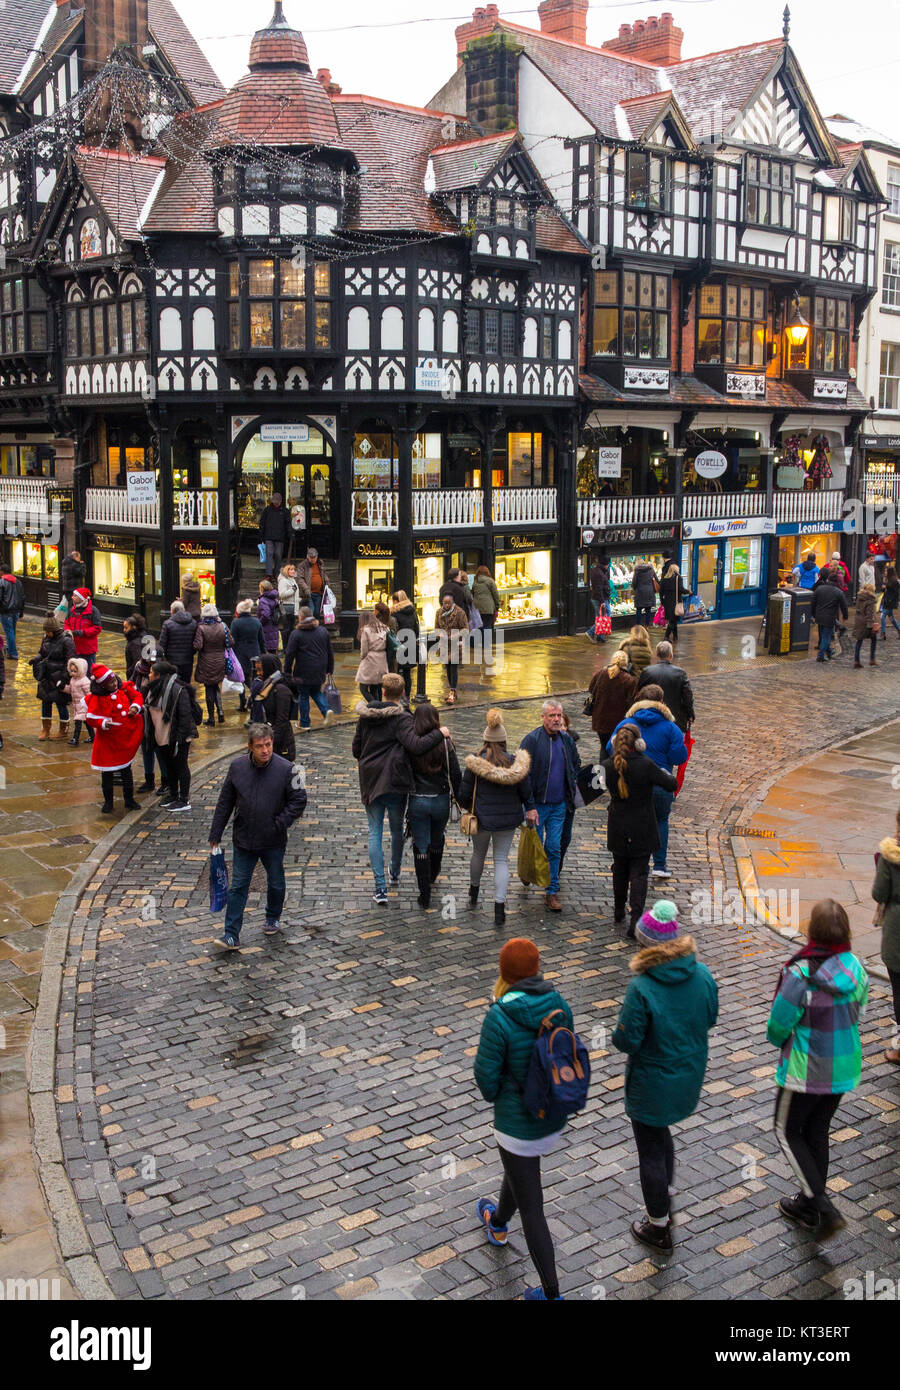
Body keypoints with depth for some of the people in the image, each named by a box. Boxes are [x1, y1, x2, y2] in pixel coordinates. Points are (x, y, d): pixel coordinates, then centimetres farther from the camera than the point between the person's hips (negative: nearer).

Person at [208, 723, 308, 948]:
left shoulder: (285, 769, -14)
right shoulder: (238, 766, -6)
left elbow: (299, 800, -5)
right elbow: (225, 802, 3)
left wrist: (280, 823, -15)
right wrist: (215, 834, 5)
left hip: (274, 842, -1)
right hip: (243, 840, 1)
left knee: (276, 883, 19)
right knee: (238, 887, 1)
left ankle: (273, 919, 44)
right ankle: (231, 935, 4)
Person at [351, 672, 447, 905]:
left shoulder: (365, 715, 4)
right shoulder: (401, 718, -14)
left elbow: (356, 749, 12)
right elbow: (416, 746, -27)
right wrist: (439, 733, -14)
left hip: (370, 781, 3)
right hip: (395, 783, -3)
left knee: (374, 833, 6)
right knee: (397, 830, 18)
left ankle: (380, 887, -2)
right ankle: (395, 875, 35)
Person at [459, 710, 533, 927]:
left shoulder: (475, 763, -14)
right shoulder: (516, 763, -10)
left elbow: (464, 793, -8)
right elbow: (526, 793, -2)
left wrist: (467, 807, 14)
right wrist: (527, 811, 18)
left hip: (482, 818, 0)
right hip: (508, 819, 1)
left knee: (478, 854, 23)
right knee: (501, 860, 7)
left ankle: (473, 892, 44)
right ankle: (499, 906, -3)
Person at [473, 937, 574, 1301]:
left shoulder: (499, 1016, -27)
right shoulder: (559, 1005, -11)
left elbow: (486, 1072, -17)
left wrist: (494, 1095, 3)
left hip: (517, 1120, -6)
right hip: (555, 1116, 6)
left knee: (531, 1208, 10)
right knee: (519, 1167, 35)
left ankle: (552, 1295, 20)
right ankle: (498, 1224, 62)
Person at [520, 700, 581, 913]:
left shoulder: (567, 740, 3)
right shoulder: (532, 740, -12)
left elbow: (576, 765, 22)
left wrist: (572, 787, 10)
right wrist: (529, 806, -17)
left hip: (559, 805, 3)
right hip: (537, 803, -3)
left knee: (554, 848, 3)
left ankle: (552, 891, 9)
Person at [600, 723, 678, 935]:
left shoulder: (607, 766, -11)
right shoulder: (646, 765, -20)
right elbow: (671, 785, -9)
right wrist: (666, 773, 13)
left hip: (617, 829, 3)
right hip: (642, 830, -3)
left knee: (620, 870, 20)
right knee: (639, 873, 3)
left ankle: (619, 913, 35)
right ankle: (635, 921, -6)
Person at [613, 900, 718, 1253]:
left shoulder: (641, 989, -30)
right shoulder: (702, 975, -13)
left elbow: (628, 1040, -23)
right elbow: (710, 1017, 2)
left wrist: (618, 1033, -2)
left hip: (652, 1084, -6)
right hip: (690, 1076, 6)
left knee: (651, 1152, 14)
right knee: (661, 1134, 32)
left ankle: (658, 1229, 29)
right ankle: (665, 1197, 50)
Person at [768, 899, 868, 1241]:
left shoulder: (802, 976, -27)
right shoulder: (855, 968, -8)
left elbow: (778, 1026, -17)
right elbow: (856, 1015, 5)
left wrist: (780, 1041, 5)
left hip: (806, 1069, -6)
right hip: (843, 1068, 6)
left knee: (787, 1132, 13)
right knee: (817, 1133, 22)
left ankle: (824, 1209, 6)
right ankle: (808, 1204, 36)